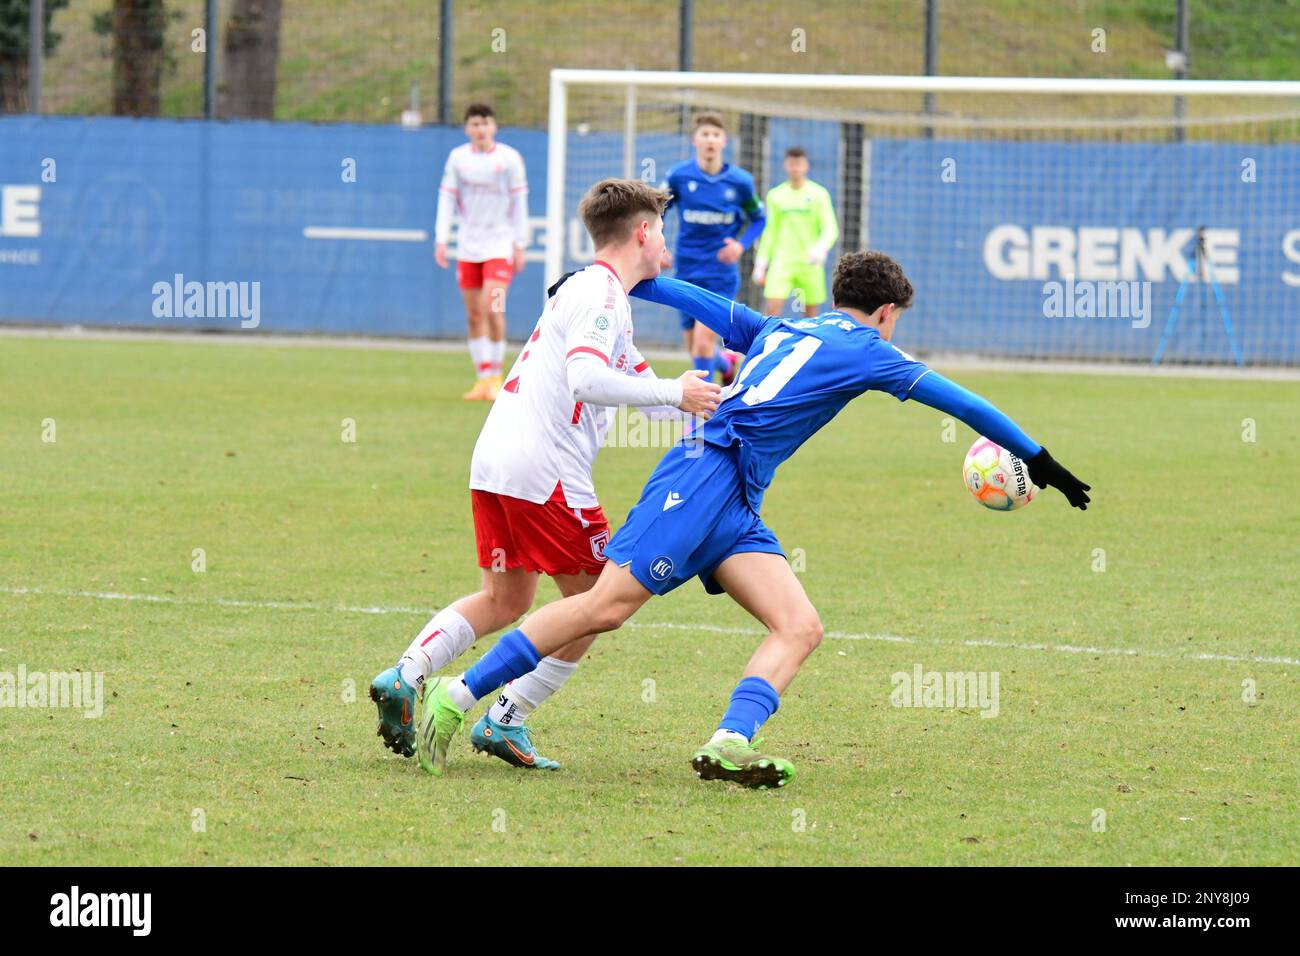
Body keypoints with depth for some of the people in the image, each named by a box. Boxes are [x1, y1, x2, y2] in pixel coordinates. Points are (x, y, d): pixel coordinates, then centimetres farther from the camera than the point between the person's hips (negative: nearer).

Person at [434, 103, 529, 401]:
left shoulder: (509, 158, -4)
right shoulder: (457, 158, 3)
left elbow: (519, 202, 0)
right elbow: (447, 198, 4)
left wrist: (520, 245, -2)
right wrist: (441, 240, -4)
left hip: (500, 245, -3)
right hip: (468, 247, 3)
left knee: (492, 309, -16)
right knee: (473, 315, 4)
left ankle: (496, 378, -6)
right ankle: (482, 379, 11)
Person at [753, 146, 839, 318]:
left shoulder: (818, 194, 1)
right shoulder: (775, 195, 8)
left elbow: (831, 229, -5)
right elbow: (770, 232, 14)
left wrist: (821, 248, -25)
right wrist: (761, 264, 10)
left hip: (809, 263, -1)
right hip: (781, 263, 1)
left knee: (811, 314, 3)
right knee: (772, 308, -14)